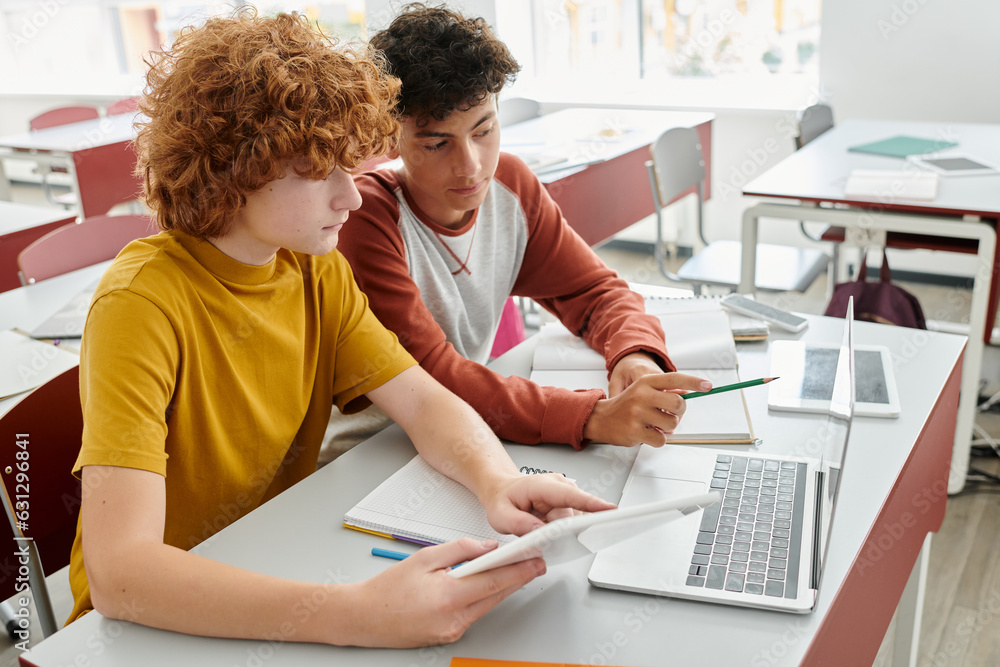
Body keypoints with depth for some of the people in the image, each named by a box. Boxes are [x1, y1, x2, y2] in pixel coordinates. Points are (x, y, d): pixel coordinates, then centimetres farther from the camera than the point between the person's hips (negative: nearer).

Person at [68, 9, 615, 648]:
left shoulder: (317, 271, -4)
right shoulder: (143, 301, -24)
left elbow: (424, 401, -6)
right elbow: (119, 572, -32)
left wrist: (497, 479, -27)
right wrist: (354, 615, -43)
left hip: (278, 580, 5)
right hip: (156, 618, -5)